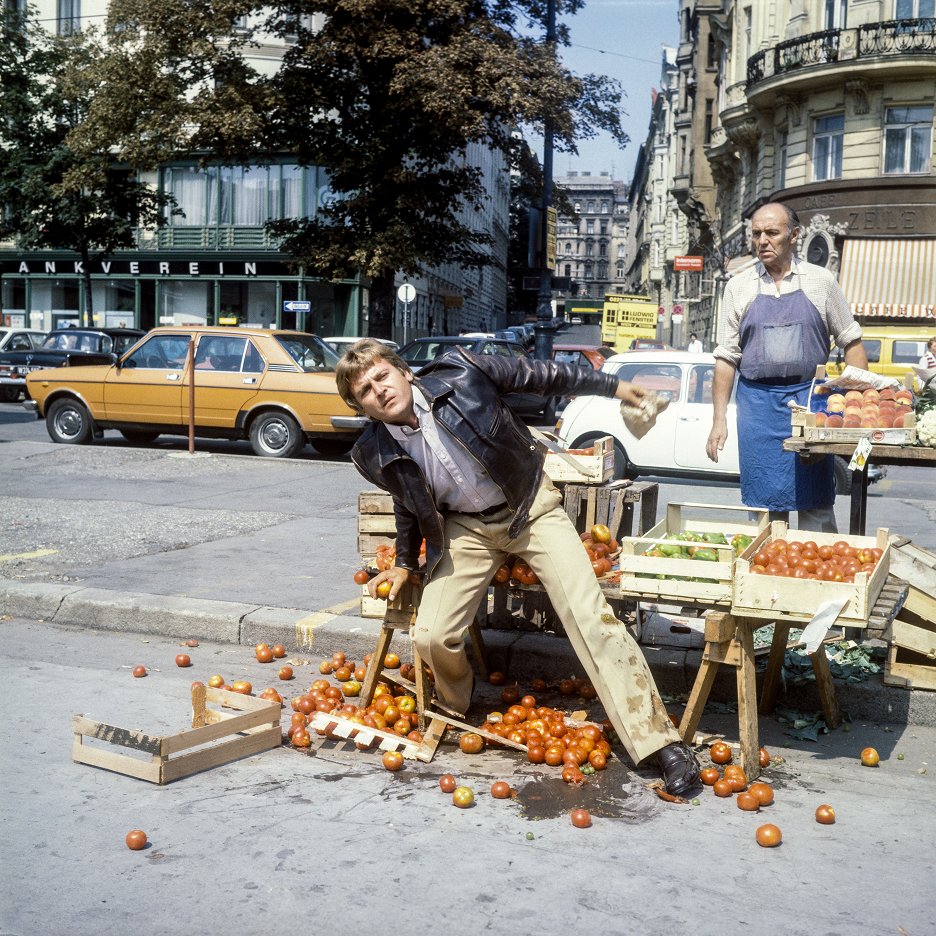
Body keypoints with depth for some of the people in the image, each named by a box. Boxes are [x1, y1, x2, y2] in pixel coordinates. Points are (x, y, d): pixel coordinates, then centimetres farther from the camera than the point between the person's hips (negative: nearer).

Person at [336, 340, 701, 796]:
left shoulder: (459, 375, -19)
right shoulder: (376, 453, -10)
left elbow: (539, 375, -6)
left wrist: (611, 385, -1)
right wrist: (405, 563, 19)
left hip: (532, 506, -2)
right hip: (467, 528, 2)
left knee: (590, 616, -14)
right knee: (430, 637, -12)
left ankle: (660, 740, -11)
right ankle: (458, 712, 25)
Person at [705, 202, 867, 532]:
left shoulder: (821, 281, 6)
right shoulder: (739, 287, 7)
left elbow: (851, 341, 9)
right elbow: (726, 357, 7)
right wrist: (719, 420, 3)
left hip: (811, 400, -1)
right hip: (757, 404, 1)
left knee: (816, 505, 0)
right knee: (765, 505, 4)